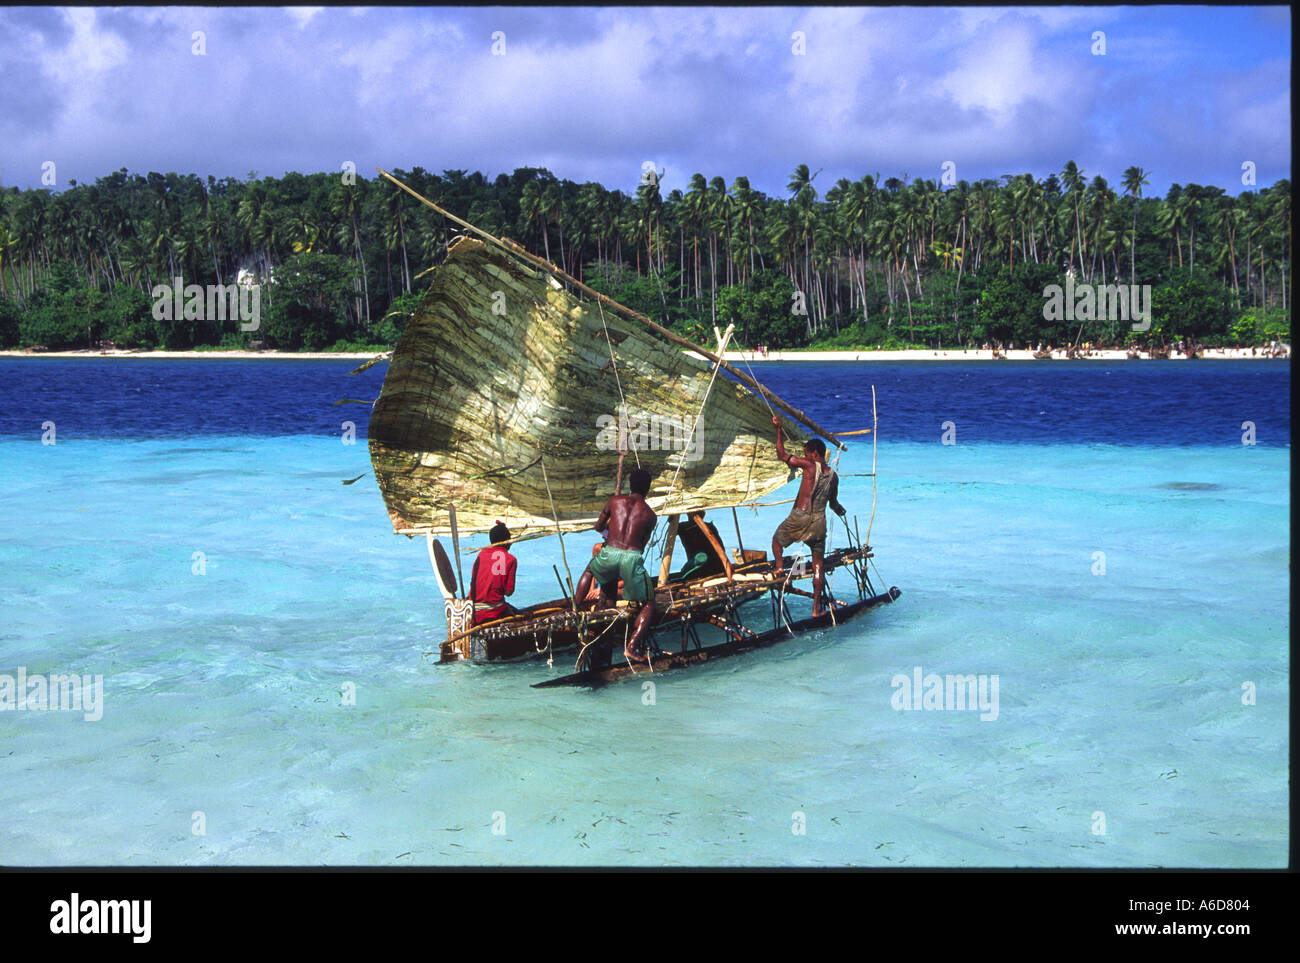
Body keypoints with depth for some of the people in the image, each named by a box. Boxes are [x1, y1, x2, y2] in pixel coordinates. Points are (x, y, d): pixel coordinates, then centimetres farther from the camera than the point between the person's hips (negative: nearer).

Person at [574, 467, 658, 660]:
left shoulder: (615, 501, 15)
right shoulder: (650, 515, 13)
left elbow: (598, 527, 30)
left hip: (609, 555, 2)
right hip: (632, 557, -2)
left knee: (589, 570, 38)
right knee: (648, 604, 14)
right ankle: (633, 646, -2)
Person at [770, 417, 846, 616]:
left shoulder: (810, 466, -9)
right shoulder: (833, 476, 6)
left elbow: (782, 455, -6)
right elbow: (833, 502, 19)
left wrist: (779, 430, 3)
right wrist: (841, 511, 43)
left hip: (800, 518, -4)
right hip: (819, 521, 4)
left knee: (777, 540, 25)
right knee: (818, 563, 10)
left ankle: (780, 565, -3)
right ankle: (817, 606, 9)